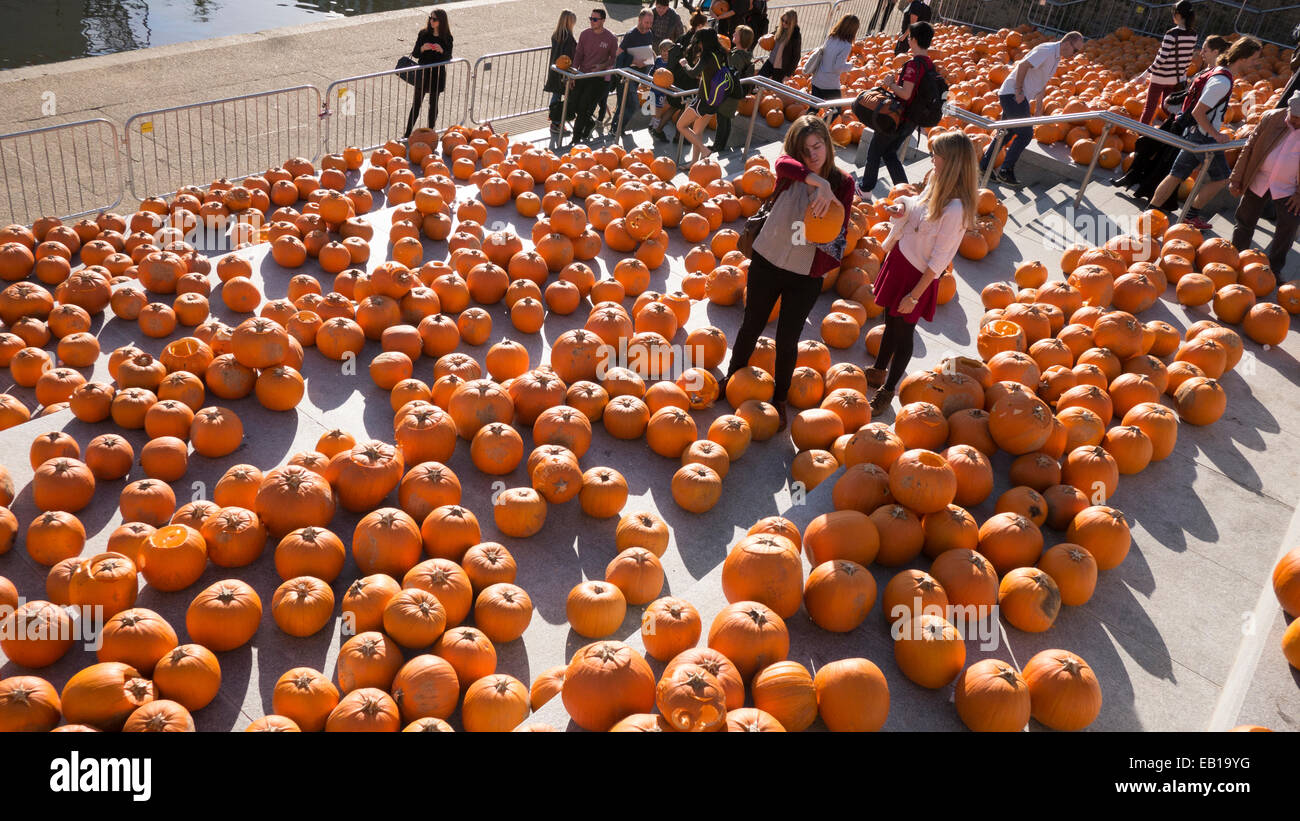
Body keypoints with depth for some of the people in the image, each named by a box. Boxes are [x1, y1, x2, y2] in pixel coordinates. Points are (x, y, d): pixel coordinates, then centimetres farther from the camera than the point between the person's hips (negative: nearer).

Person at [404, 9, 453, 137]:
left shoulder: (447, 37, -3)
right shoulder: (423, 33, -3)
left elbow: (448, 57, -2)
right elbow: (415, 54, -1)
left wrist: (442, 50, -22)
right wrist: (422, 49, -22)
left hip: (438, 74, 0)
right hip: (423, 72, 0)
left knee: (433, 104, 9)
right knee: (416, 104, 1)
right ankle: (408, 134, 5)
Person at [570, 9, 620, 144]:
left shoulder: (611, 39, -6)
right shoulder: (585, 34, 4)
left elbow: (614, 58, 3)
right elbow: (578, 55, 8)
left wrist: (602, 66, -15)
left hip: (598, 78, -4)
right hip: (582, 75, 5)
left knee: (584, 106, -14)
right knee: (575, 105, 1)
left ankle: (577, 137, -3)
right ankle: (589, 122, 31)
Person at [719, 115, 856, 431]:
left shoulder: (843, 182, -7)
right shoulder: (789, 172, -12)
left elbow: (840, 234, -4)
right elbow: (783, 163, -39)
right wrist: (820, 183, -52)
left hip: (806, 275, 0)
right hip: (767, 263, 0)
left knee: (787, 339, 9)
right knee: (752, 325, 19)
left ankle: (780, 399, 33)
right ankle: (733, 376, 45)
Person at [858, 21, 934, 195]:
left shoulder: (913, 64, -22)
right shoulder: (931, 65, 6)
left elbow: (906, 94, -28)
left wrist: (890, 84, -11)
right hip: (912, 120, 8)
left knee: (874, 150, 11)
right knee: (890, 153, 21)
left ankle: (865, 187, 22)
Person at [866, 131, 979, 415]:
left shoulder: (955, 209, -29)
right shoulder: (936, 183, -4)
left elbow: (938, 260, -23)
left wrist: (914, 295, -18)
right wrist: (902, 207, -6)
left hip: (918, 275, -8)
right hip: (900, 258, 8)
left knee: (903, 331, 9)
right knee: (891, 320, 24)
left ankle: (887, 391, 29)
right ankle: (878, 372, 46)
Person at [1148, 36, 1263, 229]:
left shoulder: (1220, 73, 9)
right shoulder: (1222, 81, -21)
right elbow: (1198, 112, -24)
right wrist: (1217, 135, -18)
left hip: (1193, 134, 9)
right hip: (1204, 138, -9)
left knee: (1176, 176, 11)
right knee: (1221, 177, 7)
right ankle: (1190, 215, 14)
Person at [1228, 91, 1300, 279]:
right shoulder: (1272, 118, -8)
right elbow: (1250, 147, 0)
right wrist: (1236, 179, -1)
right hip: (1257, 181, 1)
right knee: (1245, 222, 10)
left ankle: (1274, 267, 18)